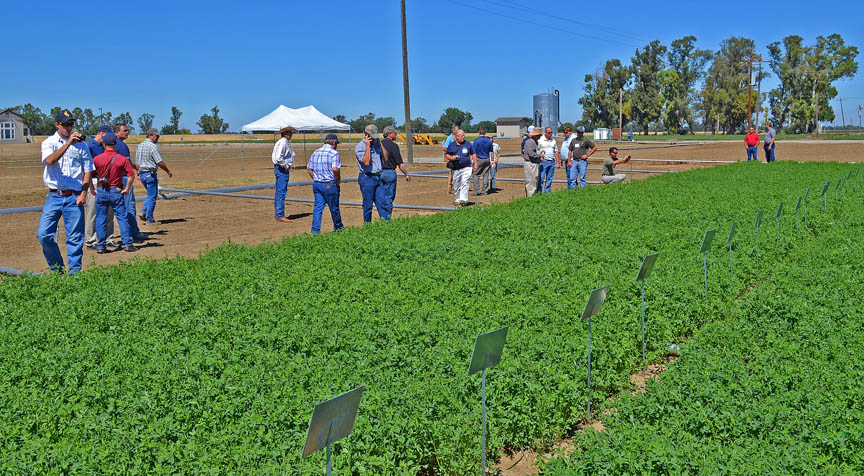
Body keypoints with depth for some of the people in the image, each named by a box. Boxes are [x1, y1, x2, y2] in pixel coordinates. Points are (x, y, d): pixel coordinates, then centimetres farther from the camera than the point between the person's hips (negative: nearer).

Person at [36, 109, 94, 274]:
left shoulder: (80, 144, 7)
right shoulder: (48, 143, 6)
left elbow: (87, 170, 7)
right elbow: (49, 160, -16)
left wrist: (83, 194, -5)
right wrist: (68, 143, -25)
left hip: (74, 197, 0)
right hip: (54, 196, 0)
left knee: (75, 237, 0)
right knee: (44, 234, -5)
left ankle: (75, 272, 9)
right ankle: (57, 269, 13)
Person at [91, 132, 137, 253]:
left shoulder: (96, 159, -4)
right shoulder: (122, 159, -4)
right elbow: (131, 175, -7)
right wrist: (127, 189, 1)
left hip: (101, 192, 0)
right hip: (117, 192, 0)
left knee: (101, 219, 8)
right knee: (122, 217, 4)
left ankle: (101, 246, 10)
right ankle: (127, 243, 1)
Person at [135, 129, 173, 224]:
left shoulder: (139, 146, 13)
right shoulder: (153, 146, -13)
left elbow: (136, 162, 17)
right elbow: (160, 162, -17)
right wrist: (168, 171, -4)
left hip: (141, 173, 8)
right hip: (150, 174, -8)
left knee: (150, 194, 20)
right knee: (152, 196, 0)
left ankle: (143, 212, 7)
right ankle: (149, 218, 2)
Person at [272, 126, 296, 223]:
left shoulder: (286, 142, 16)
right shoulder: (283, 143, -16)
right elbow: (278, 158, -27)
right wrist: (286, 166, -15)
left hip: (282, 169, 11)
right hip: (282, 170, -11)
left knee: (279, 192, 14)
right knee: (281, 192, -9)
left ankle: (277, 215, 20)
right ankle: (280, 216, -9)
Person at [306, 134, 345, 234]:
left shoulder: (315, 152, 10)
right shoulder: (334, 153, -11)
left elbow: (309, 168, 12)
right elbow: (335, 169, -22)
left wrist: (315, 179, 15)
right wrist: (338, 180, -7)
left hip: (317, 184, 6)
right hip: (329, 185, -6)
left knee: (318, 207, 6)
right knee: (334, 207, 11)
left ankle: (315, 229, -2)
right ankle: (338, 227, 28)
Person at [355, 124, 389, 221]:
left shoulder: (375, 144, 11)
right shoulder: (360, 147, -11)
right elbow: (366, 162, -24)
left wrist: (379, 142, 9)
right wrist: (367, 146, -21)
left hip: (378, 177, 6)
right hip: (367, 178, -6)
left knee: (382, 202, 3)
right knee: (368, 205, 2)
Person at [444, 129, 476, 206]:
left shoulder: (468, 144, 7)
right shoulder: (451, 145, 6)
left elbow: (473, 154, 15)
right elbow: (446, 155, 11)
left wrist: (475, 164, 8)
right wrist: (451, 158, -10)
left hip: (466, 168, -2)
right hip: (456, 169, 2)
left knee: (464, 183, -16)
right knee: (456, 186, 7)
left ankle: (463, 199, -21)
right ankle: (458, 199, 22)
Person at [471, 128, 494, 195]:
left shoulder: (476, 140, -8)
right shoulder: (489, 141, 6)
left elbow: (474, 152, -11)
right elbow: (491, 152, 11)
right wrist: (491, 161, 19)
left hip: (479, 159, -5)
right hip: (487, 160, 5)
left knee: (475, 175, 2)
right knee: (485, 175, 10)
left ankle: (477, 191, -5)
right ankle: (484, 191, 13)